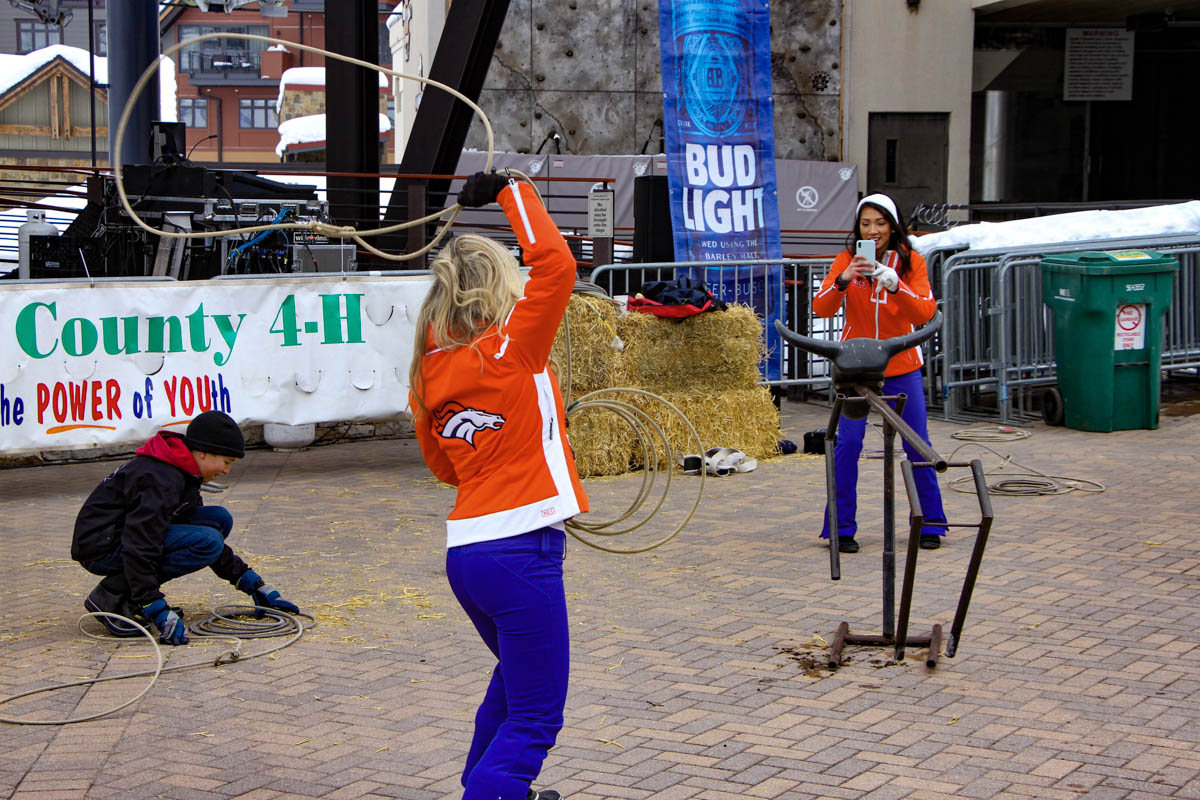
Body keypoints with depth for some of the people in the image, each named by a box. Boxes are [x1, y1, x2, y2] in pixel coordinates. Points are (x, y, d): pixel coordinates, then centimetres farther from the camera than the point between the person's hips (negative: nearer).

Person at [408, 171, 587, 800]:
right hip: (519, 548, -8)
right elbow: (554, 261, -15)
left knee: (515, 674, 32)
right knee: (534, 717, -2)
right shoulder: (512, 351, -11)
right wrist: (511, 190, -5)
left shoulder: (430, 369, 7)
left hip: (464, 551, 8)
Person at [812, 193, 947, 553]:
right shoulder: (847, 259, -4)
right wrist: (842, 281, -32)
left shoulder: (911, 261, -4)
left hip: (901, 366, 1)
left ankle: (930, 524, 15)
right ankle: (841, 527, 2)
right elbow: (821, 308, -14)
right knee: (847, 443, -9)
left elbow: (925, 314, -16)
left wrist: (895, 285, -32)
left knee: (917, 445, 0)